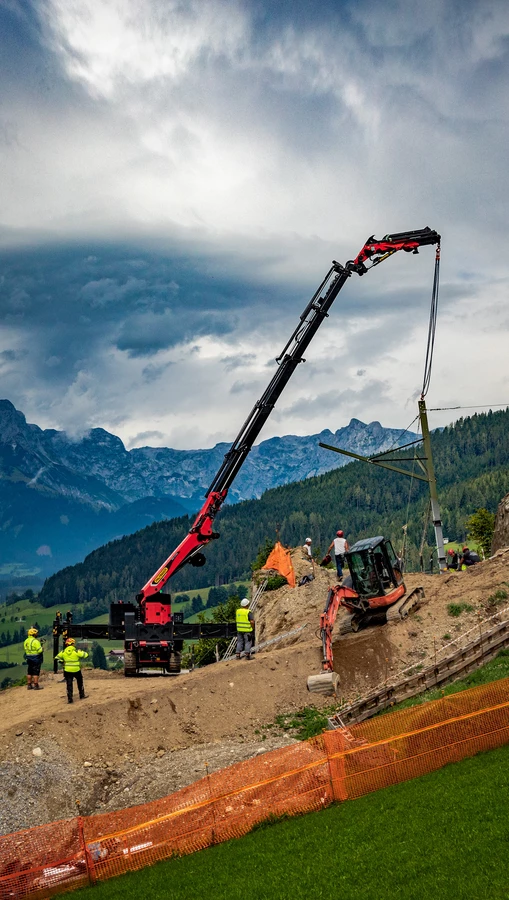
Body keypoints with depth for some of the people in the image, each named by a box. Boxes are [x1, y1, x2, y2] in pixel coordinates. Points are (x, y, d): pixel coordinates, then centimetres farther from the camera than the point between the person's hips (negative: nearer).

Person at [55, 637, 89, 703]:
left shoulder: (63, 652, -1)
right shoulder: (76, 651, -12)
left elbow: (57, 658, 5)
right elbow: (85, 655, -8)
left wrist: (62, 661, 19)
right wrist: (82, 652, 12)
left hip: (67, 670, 2)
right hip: (76, 670, -2)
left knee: (69, 684, 6)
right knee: (80, 682, 20)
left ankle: (69, 698, 0)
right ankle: (82, 695, 29)